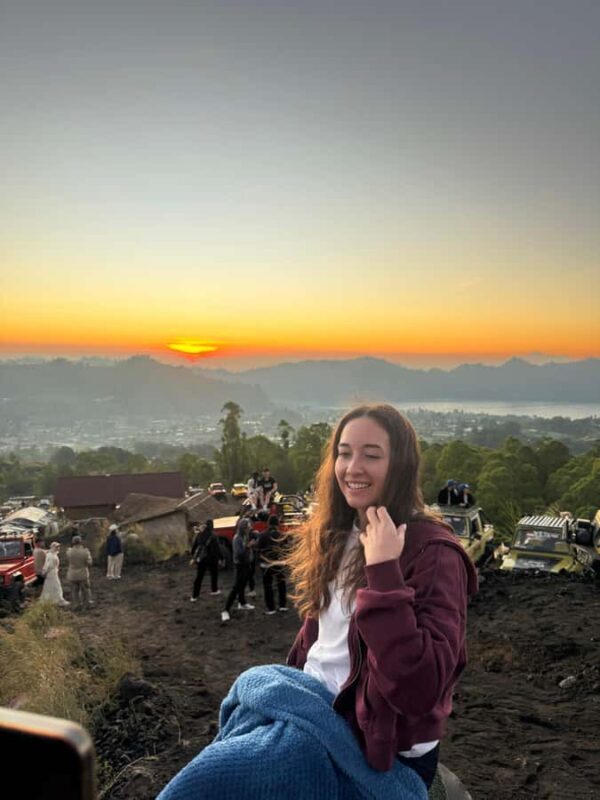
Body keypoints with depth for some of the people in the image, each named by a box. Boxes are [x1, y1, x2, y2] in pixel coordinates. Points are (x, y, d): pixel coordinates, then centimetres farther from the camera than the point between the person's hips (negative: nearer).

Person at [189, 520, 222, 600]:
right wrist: (219, 558, -5)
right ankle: (214, 590, 32)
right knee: (214, 574, 19)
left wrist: (193, 557, 17)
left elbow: (194, 546, 8)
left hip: (200, 558, 4)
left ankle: (194, 596, 4)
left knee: (199, 577, 6)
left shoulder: (199, 535, 2)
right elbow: (217, 548, -13)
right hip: (211, 558, -4)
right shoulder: (213, 536, -13)